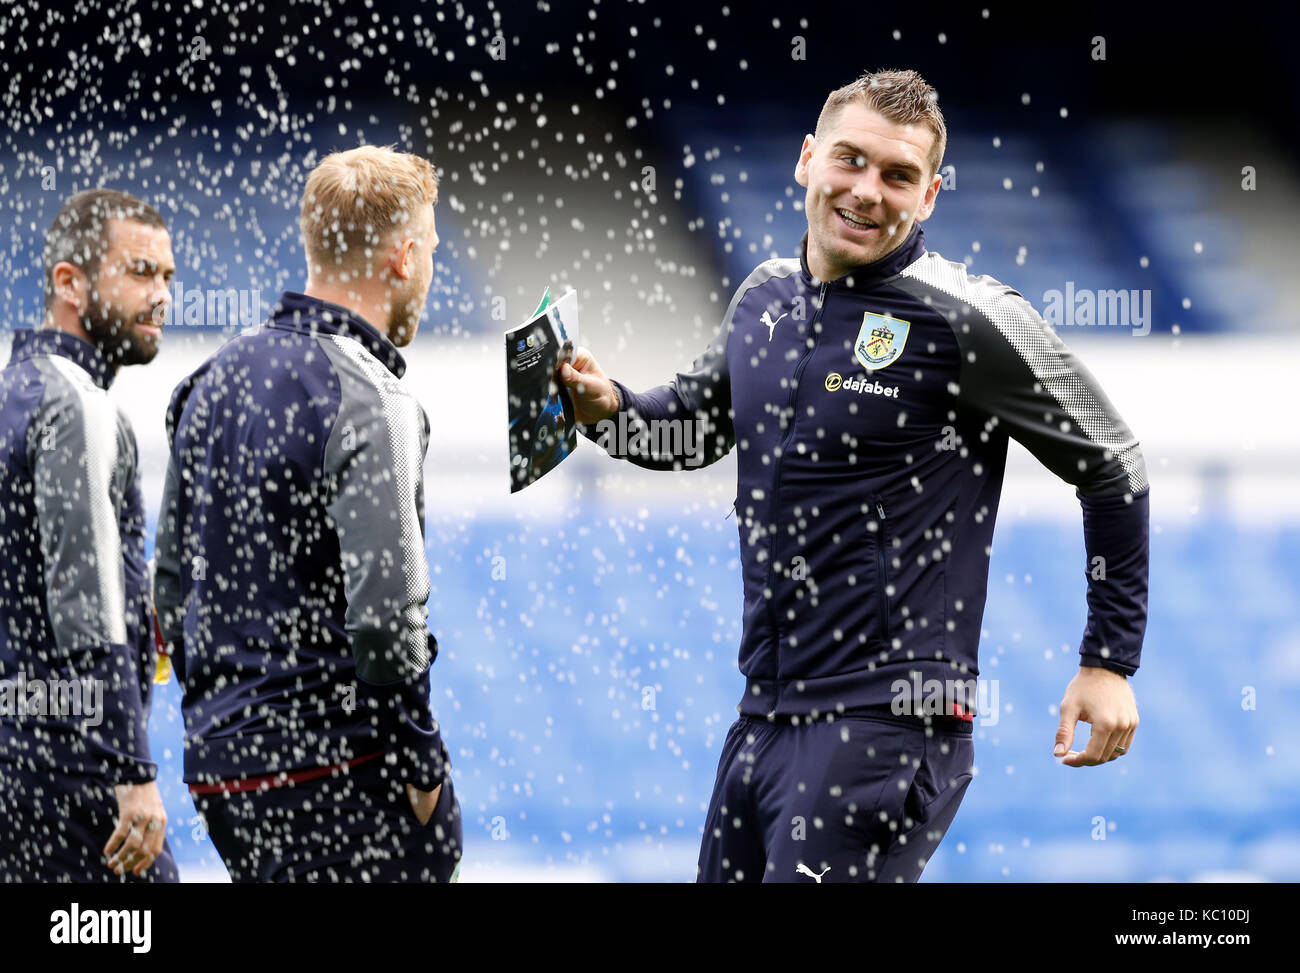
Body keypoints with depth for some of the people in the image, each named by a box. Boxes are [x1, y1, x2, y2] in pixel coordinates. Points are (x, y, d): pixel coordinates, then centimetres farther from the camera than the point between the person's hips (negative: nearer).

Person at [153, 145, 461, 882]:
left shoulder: (215, 380, 13)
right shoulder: (366, 400, -13)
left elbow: (174, 579, 17)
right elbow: (382, 608, -19)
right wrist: (421, 765, -10)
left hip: (220, 760, 8)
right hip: (334, 764, -8)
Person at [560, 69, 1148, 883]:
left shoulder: (966, 321, -11)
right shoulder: (766, 298, 9)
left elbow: (1112, 467, -3)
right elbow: (697, 421, 26)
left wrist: (1111, 663, -2)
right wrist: (610, 408, 3)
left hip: (885, 724, -8)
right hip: (764, 715, 8)